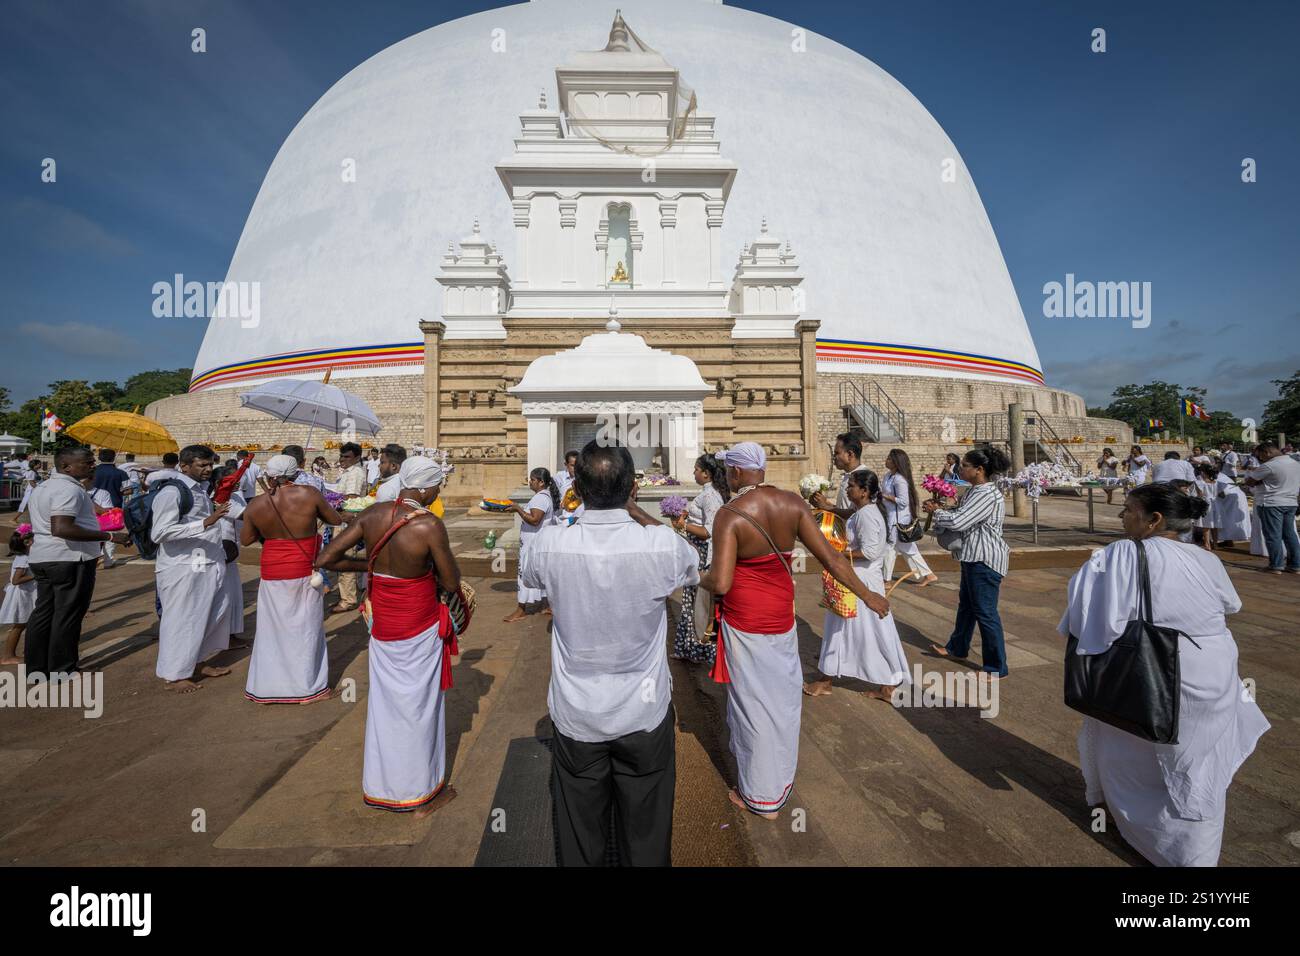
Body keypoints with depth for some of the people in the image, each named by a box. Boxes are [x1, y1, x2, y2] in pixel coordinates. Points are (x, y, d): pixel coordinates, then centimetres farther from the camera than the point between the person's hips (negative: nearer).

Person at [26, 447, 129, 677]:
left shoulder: (41, 487, 16)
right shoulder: (69, 489, -18)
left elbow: (43, 526, 26)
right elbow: (61, 528, -29)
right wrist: (109, 536, -27)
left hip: (41, 557, 10)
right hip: (71, 559, -10)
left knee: (43, 612, 15)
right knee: (67, 615, 1)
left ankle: (35, 668, 23)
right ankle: (61, 670, 9)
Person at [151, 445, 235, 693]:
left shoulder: (201, 490, 14)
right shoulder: (171, 492, -14)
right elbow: (160, 533, -22)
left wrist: (217, 513, 11)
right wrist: (205, 523, -28)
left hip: (208, 567, 9)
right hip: (183, 570, -9)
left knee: (214, 615, 17)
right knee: (181, 620, 3)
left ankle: (198, 663, 34)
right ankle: (174, 676, 19)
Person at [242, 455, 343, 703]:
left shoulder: (255, 505, -7)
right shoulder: (309, 494, -14)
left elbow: (245, 540, 7)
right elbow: (336, 520, -1)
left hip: (272, 575, 2)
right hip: (304, 573, -2)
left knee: (273, 630, 16)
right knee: (305, 629, 11)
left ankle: (264, 688, 29)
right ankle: (307, 687, 22)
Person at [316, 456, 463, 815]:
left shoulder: (372, 514, -7)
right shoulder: (430, 525, -24)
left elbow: (325, 559, -3)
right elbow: (451, 583, -14)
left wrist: (371, 565, 7)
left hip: (382, 624, 5)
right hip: (419, 629, -5)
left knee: (385, 704, 20)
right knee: (418, 706, 12)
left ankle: (381, 787, 38)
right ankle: (422, 793, 30)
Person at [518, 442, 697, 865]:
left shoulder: (549, 543, -18)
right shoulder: (663, 544, -21)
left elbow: (528, 577, 8)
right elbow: (694, 567, 5)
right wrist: (636, 512, 6)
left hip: (576, 715, 1)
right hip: (644, 713, -1)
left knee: (579, 830, 22)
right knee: (646, 831, 21)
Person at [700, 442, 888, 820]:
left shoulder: (730, 515, -20)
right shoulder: (792, 503, -6)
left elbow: (721, 583, -24)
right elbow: (830, 556, -4)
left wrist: (701, 579, -2)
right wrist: (866, 594, 8)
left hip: (745, 620, -5)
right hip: (782, 614, 5)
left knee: (753, 703, 11)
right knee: (783, 697, 22)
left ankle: (761, 797, 30)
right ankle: (782, 779, 44)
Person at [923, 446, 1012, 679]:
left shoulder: (988, 495, -22)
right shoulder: (976, 490, 10)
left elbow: (958, 521, -26)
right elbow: (961, 515, 14)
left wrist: (936, 511, -9)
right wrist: (941, 508, -2)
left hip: (985, 560, -11)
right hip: (974, 557, 11)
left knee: (985, 611, -2)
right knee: (966, 604, 22)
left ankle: (996, 668, 10)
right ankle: (957, 648, 39)